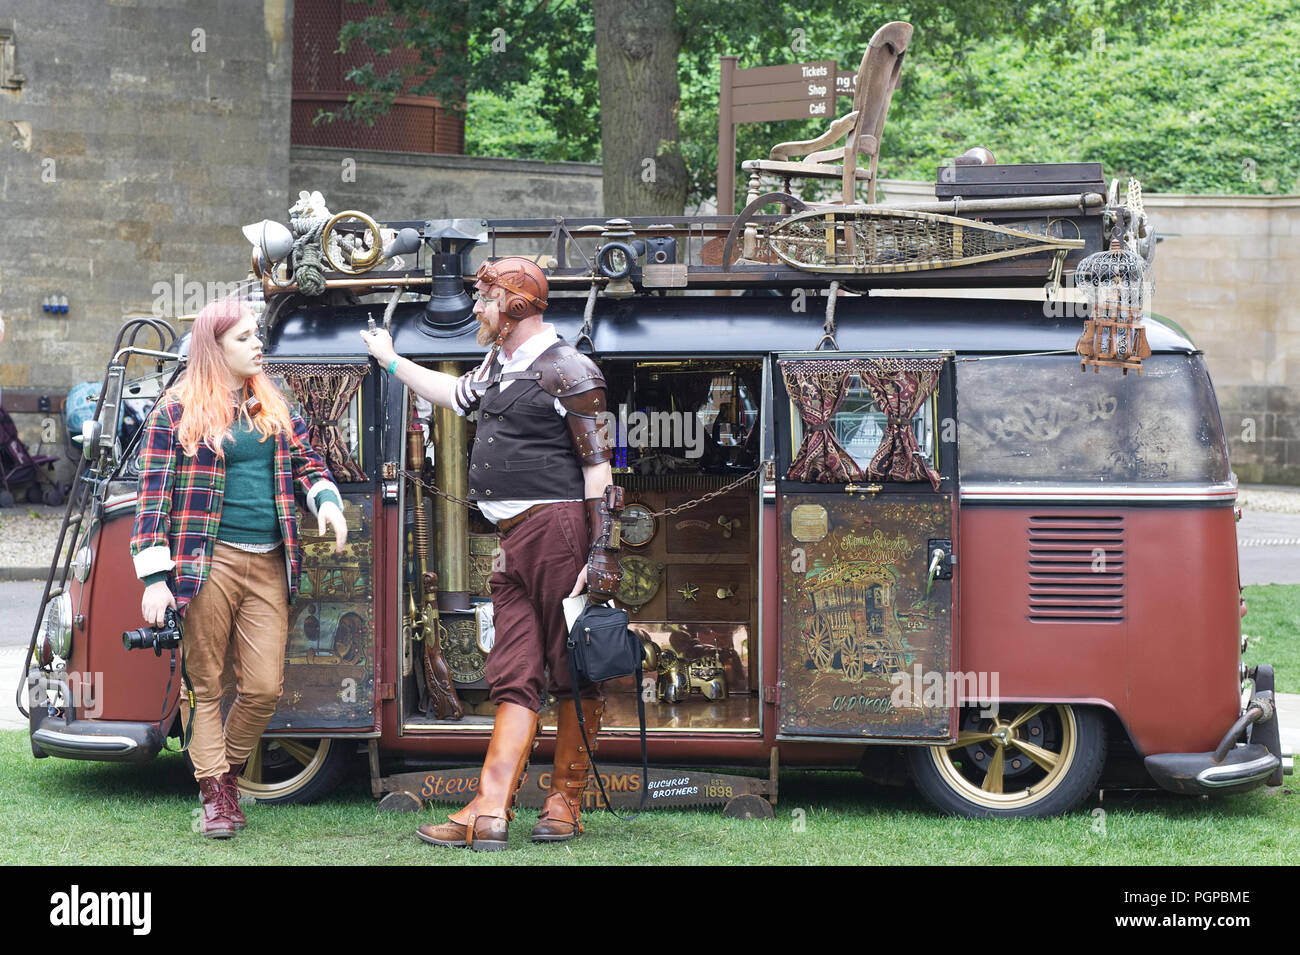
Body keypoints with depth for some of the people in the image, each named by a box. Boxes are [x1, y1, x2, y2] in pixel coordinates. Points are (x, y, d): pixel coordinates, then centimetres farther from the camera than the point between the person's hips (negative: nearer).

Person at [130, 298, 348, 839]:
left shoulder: (274, 410, 17)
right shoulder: (178, 412, 2)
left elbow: (308, 464, 22)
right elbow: (152, 494, -1)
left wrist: (326, 500, -2)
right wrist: (154, 576, -8)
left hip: (269, 566, 4)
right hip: (209, 565, -4)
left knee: (264, 688, -1)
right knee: (206, 687, 1)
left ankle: (231, 772, 22)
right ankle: (215, 799, 8)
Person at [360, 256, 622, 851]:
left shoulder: (566, 371, -7)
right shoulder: (499, 366, 20)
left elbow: (598, 464, -10)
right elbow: (454, 395, 42)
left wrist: (602, 552, -15)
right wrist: (391, 361, 52)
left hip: (557, 525, -9)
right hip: (514, 536, 9)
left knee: (573, 671, 0)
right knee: (514, 674, 2)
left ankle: (565, 803, 6)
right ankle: (489, 810, -4)